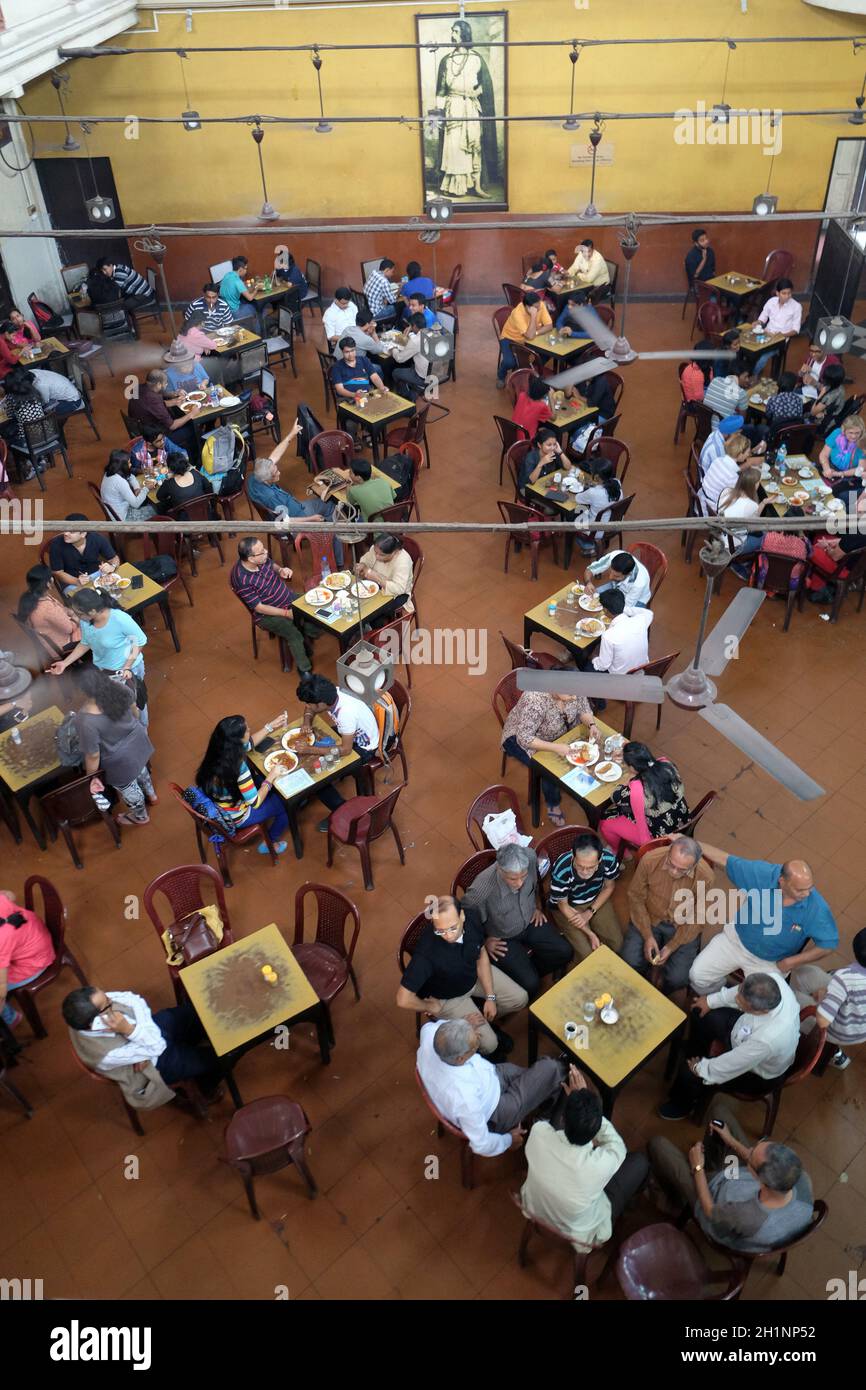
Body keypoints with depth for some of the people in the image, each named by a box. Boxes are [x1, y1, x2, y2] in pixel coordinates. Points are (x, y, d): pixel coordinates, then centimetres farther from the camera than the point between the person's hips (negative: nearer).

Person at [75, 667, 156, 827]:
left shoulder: (86, 721, -40)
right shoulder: (119, 687, -26)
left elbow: (93, 755, -25)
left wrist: (92, 777, -6)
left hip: (121, 762, -5)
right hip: (137, 742, 5)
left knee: (128, 789, 28)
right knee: (141, 770, 37)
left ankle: (140, 817, 58)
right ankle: (151, 795, 67)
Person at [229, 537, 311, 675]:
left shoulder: (262, 558, -13)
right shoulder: (241, 579, -31)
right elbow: (259, 607, -24)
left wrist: (281, 571, -13)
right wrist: (286, 613, -22)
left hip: (289, 597, 7)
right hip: (268, 614, -7)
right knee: (296, 635, -23)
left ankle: (306, 644, 25)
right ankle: (304, 669, 0)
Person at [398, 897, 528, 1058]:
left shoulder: (470, 917, -27)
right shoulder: (426, 950, -43)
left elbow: (481, 955, -6)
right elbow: (403, 999, -37)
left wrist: (490, 997, -6)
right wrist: (433, 1008, -18)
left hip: (475, 973, 5)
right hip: (447, 997, -5)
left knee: (520, 999, 4)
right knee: (489, 1043, -12)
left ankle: (486, 1021, 29)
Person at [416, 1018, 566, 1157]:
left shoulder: (430, 1033, -29)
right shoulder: (464, 1098, -43)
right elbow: (482, 1145, -26)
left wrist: (463, 1025, -9)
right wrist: (509, 1140, -7)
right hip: (493, 1113, -6)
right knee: (550, 1068, 2)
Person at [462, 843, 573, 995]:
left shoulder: (530, 857, -28)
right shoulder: (481, 890, -39)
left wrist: (538, 907, 7)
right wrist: (484, 941, -9)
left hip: (530, 922, 5)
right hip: (502, 938, -4)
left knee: (565, 953, -4)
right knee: (529, 984, -15)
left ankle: (530, 968, 21)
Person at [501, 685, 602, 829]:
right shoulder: (536, 701, -40)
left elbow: (583, 708, -5)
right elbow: (524, 738, -36)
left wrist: (591, 725, -25)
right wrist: (556, 748, -41)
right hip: (522, 738, -6)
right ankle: (552, 804, 4)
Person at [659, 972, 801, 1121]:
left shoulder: (768, 1039, -47)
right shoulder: (774, 980, -33)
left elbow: (730, 1066, -28)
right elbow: (744, 992, -8)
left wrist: (700, 1068, -10)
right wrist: (712, 1000, 2)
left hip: (756, 1074, -6)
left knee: (689, 1072, -1)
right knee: (699, 1012, 10)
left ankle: (683, 1104, 35)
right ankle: (696, 1056, 41)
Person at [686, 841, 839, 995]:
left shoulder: (816, 907, -30)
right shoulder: (762, 873, -28)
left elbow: (828, 944, -15)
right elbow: (724, 860, -15)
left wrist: (791, 962, -14)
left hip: (771, 963, -1)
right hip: (737, 939, 1)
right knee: (698, 975, -1)